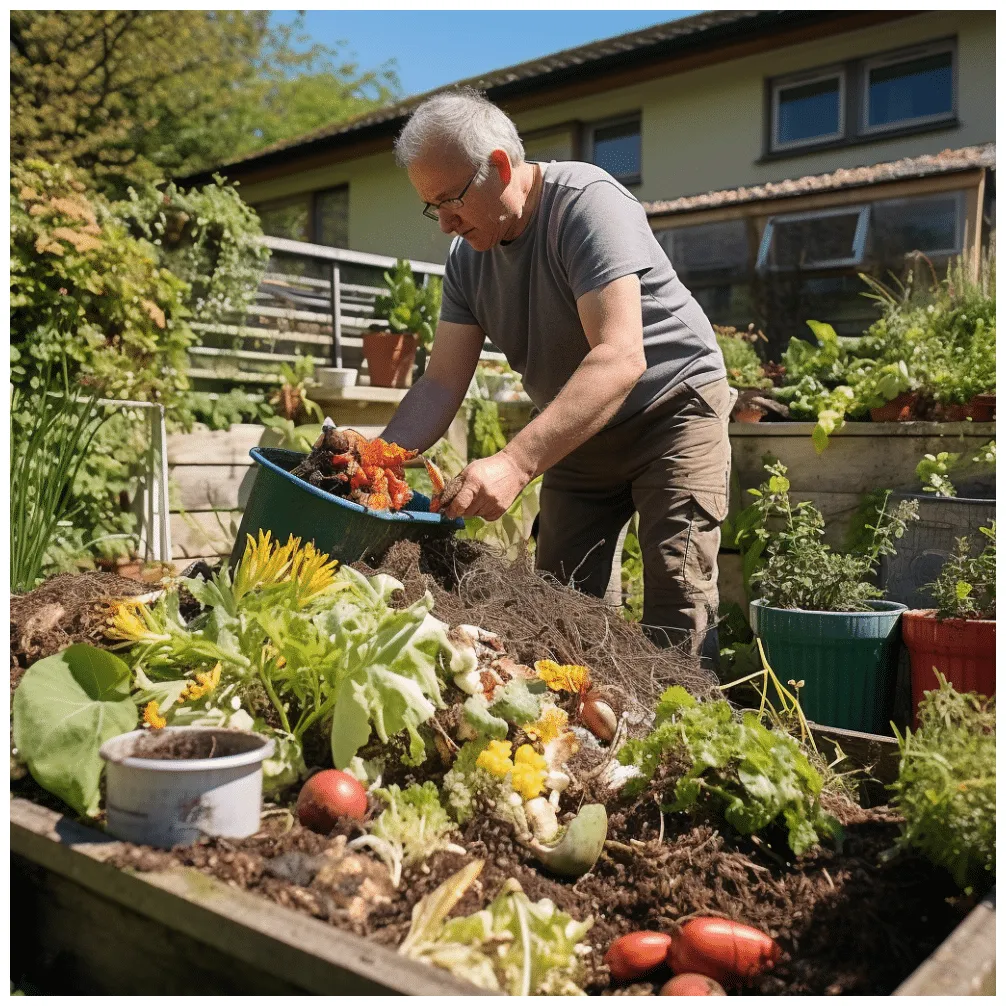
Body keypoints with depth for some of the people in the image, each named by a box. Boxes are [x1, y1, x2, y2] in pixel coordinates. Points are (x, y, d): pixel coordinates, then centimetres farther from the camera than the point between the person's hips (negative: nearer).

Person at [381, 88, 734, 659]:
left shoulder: (587, 202, -24)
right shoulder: (468, 257, -3)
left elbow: (620, 358, -36)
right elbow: (442, 385, -4)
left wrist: (515, 463, -45)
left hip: (675, 404, -6)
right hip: (575, 435, 7)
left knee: (678, 609, -13)